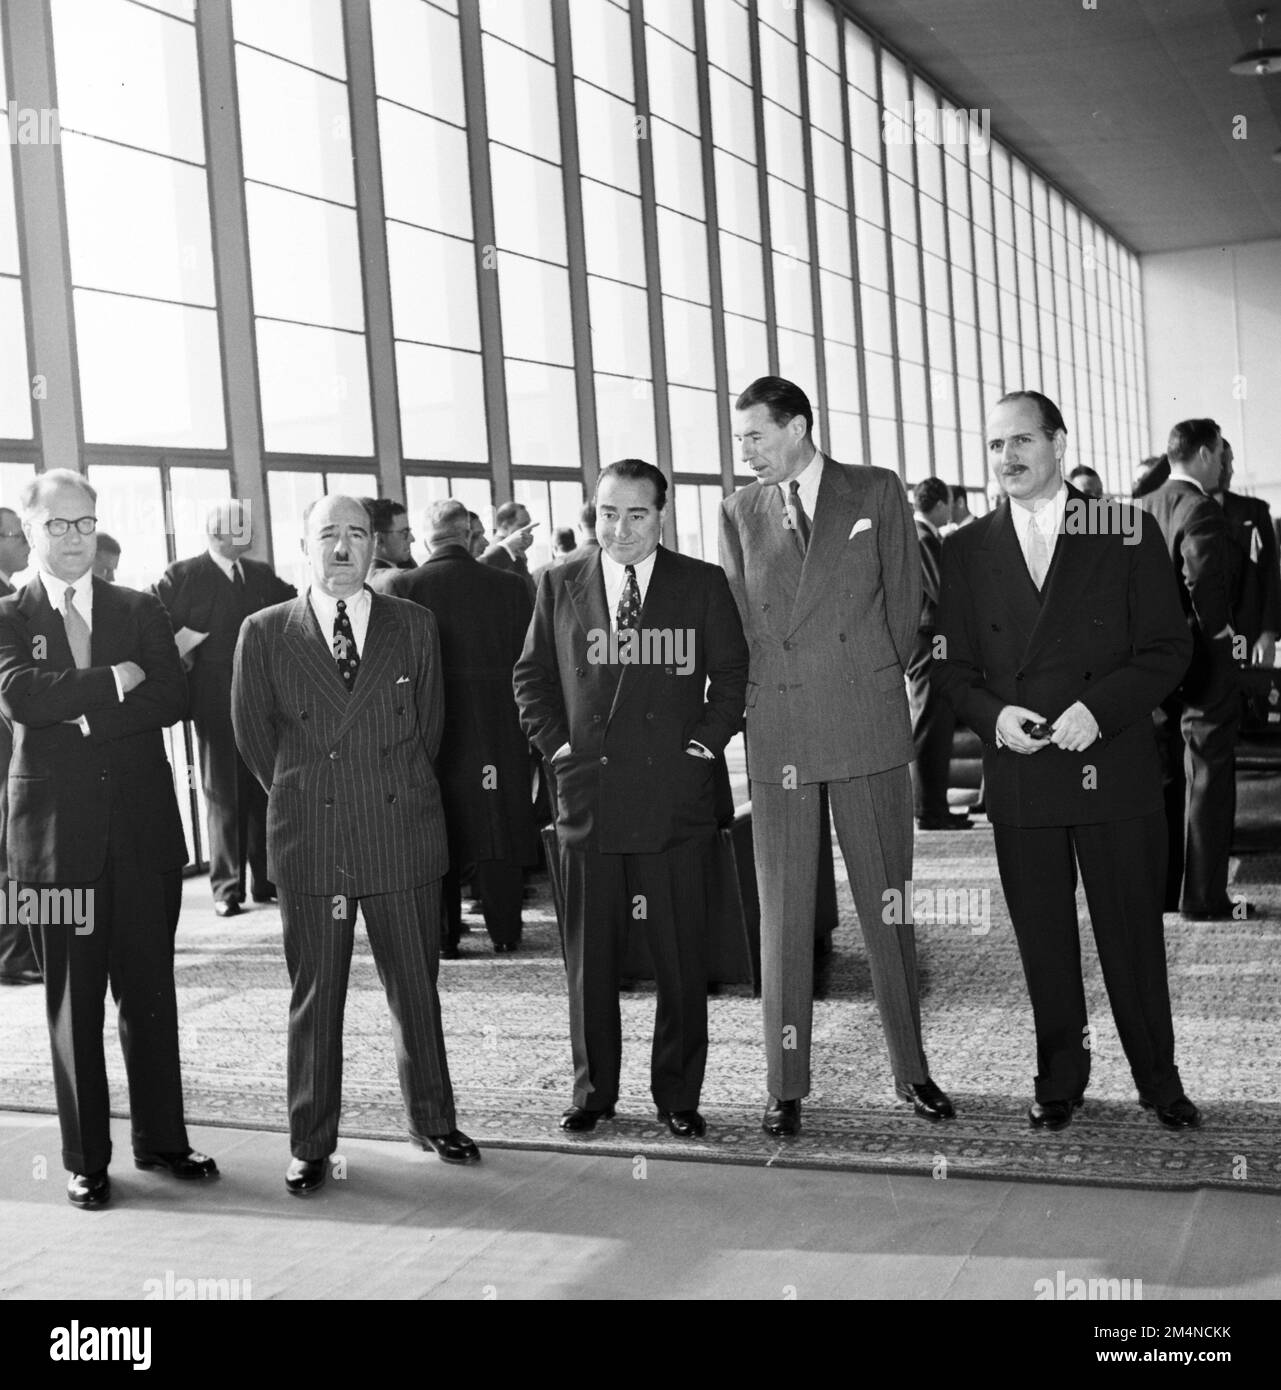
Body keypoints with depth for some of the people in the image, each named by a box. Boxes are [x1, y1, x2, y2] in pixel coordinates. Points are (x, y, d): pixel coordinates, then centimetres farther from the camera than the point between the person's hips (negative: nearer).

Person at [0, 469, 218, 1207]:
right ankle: (86, 1159, 14)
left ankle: (162, 1139, 21)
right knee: (73, 1001, 4)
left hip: (143, 827, 2)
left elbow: (174, 698, -4)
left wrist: (88, 715, -12)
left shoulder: (141, 610, 10)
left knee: (151, 992, 9)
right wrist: (114, 681, -12)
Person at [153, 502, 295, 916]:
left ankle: (265, 879, 16)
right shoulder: (182, 576, -2)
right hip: (216, 704, -4)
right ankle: (226, 887, 9)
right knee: (223, 796, 2)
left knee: (264, 792, 6)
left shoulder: (262, 575, 12)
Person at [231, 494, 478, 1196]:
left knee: (416, 987, 10)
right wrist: (301, 797, 11)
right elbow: (253, 733, 10)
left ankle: (433, 1121, 26)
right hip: (310, 844, -1)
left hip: (403, 833, 1)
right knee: (313, 998, 6)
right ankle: (311, 1144, 18)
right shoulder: (265, 633, 2)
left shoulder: (414, 625, 5)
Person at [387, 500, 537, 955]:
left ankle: (443, 935, 13)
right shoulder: (509, 586, -3)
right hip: (497, 733, 1)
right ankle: (505, 931, 13)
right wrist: (527, 726, 12)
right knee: (497, 830, 9)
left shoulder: (401, 587, -7)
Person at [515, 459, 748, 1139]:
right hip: (587, 799, 1)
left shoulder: (702, 585, 4)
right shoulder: (560, 586, 8)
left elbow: (732, 673, 9)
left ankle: (678, 1094, 17)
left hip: (675, 799, -1)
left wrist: (705, 742, -1)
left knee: (681, 956, 4)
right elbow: (531, 676, 14)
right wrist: (556, 746, 2)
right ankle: (593, 1089, 23)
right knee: (589, 957, 8)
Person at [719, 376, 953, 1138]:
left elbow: (905, 597, 8)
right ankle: (787, 1084, 11)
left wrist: (875, 682, 9)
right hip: (778, 730, 1)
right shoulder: (741, 510, 9)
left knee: (888, 901, 6)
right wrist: (761, 694, 6)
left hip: (868, 723, -1)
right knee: (784, 910, 3)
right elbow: (738, 617, 12)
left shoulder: (877, 491, 4)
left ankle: (912, 1068, 18)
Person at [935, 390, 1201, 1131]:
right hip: (1018, 776, 2)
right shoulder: (968, 550, 8)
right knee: (1043, 937, 9)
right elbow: (955, 665, 10)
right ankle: (1060, 1078, 24)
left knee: (1134, 930, 5)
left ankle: (1159, 1078, 21)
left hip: (1113, 767, -2)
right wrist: (993, 714, -10)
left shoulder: (1128, 531, 2)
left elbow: (1169, 647, -1)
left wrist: (1100, 707, -15)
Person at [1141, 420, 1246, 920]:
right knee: (1208, 780, 2)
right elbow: (1202, 584, -26)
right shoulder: (1200, 511, -16)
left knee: (1168, 779, 16)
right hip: (1204, 662, -8)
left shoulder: (1143, 509, 8)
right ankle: (1203, 897, 7)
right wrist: (1220, 631, -11)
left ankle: (1161, 889, 23)